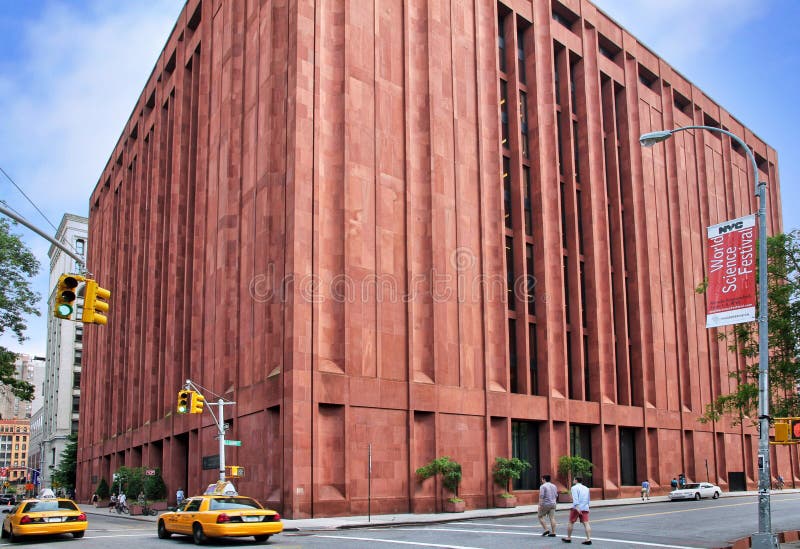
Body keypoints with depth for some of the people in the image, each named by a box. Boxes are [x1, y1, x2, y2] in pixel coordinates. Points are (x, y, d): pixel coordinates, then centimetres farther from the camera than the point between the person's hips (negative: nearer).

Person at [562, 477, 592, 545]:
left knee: (571, 523, 9)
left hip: (576, 508, -5)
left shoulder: (574, 488, -3)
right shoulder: (586, 488, 16)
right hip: (585, 508, 5)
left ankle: (568, 538, 16)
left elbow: (575, 498, -17)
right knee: (586, 523, -3)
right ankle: (589, 539, -15)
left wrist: (577, 507, -27)